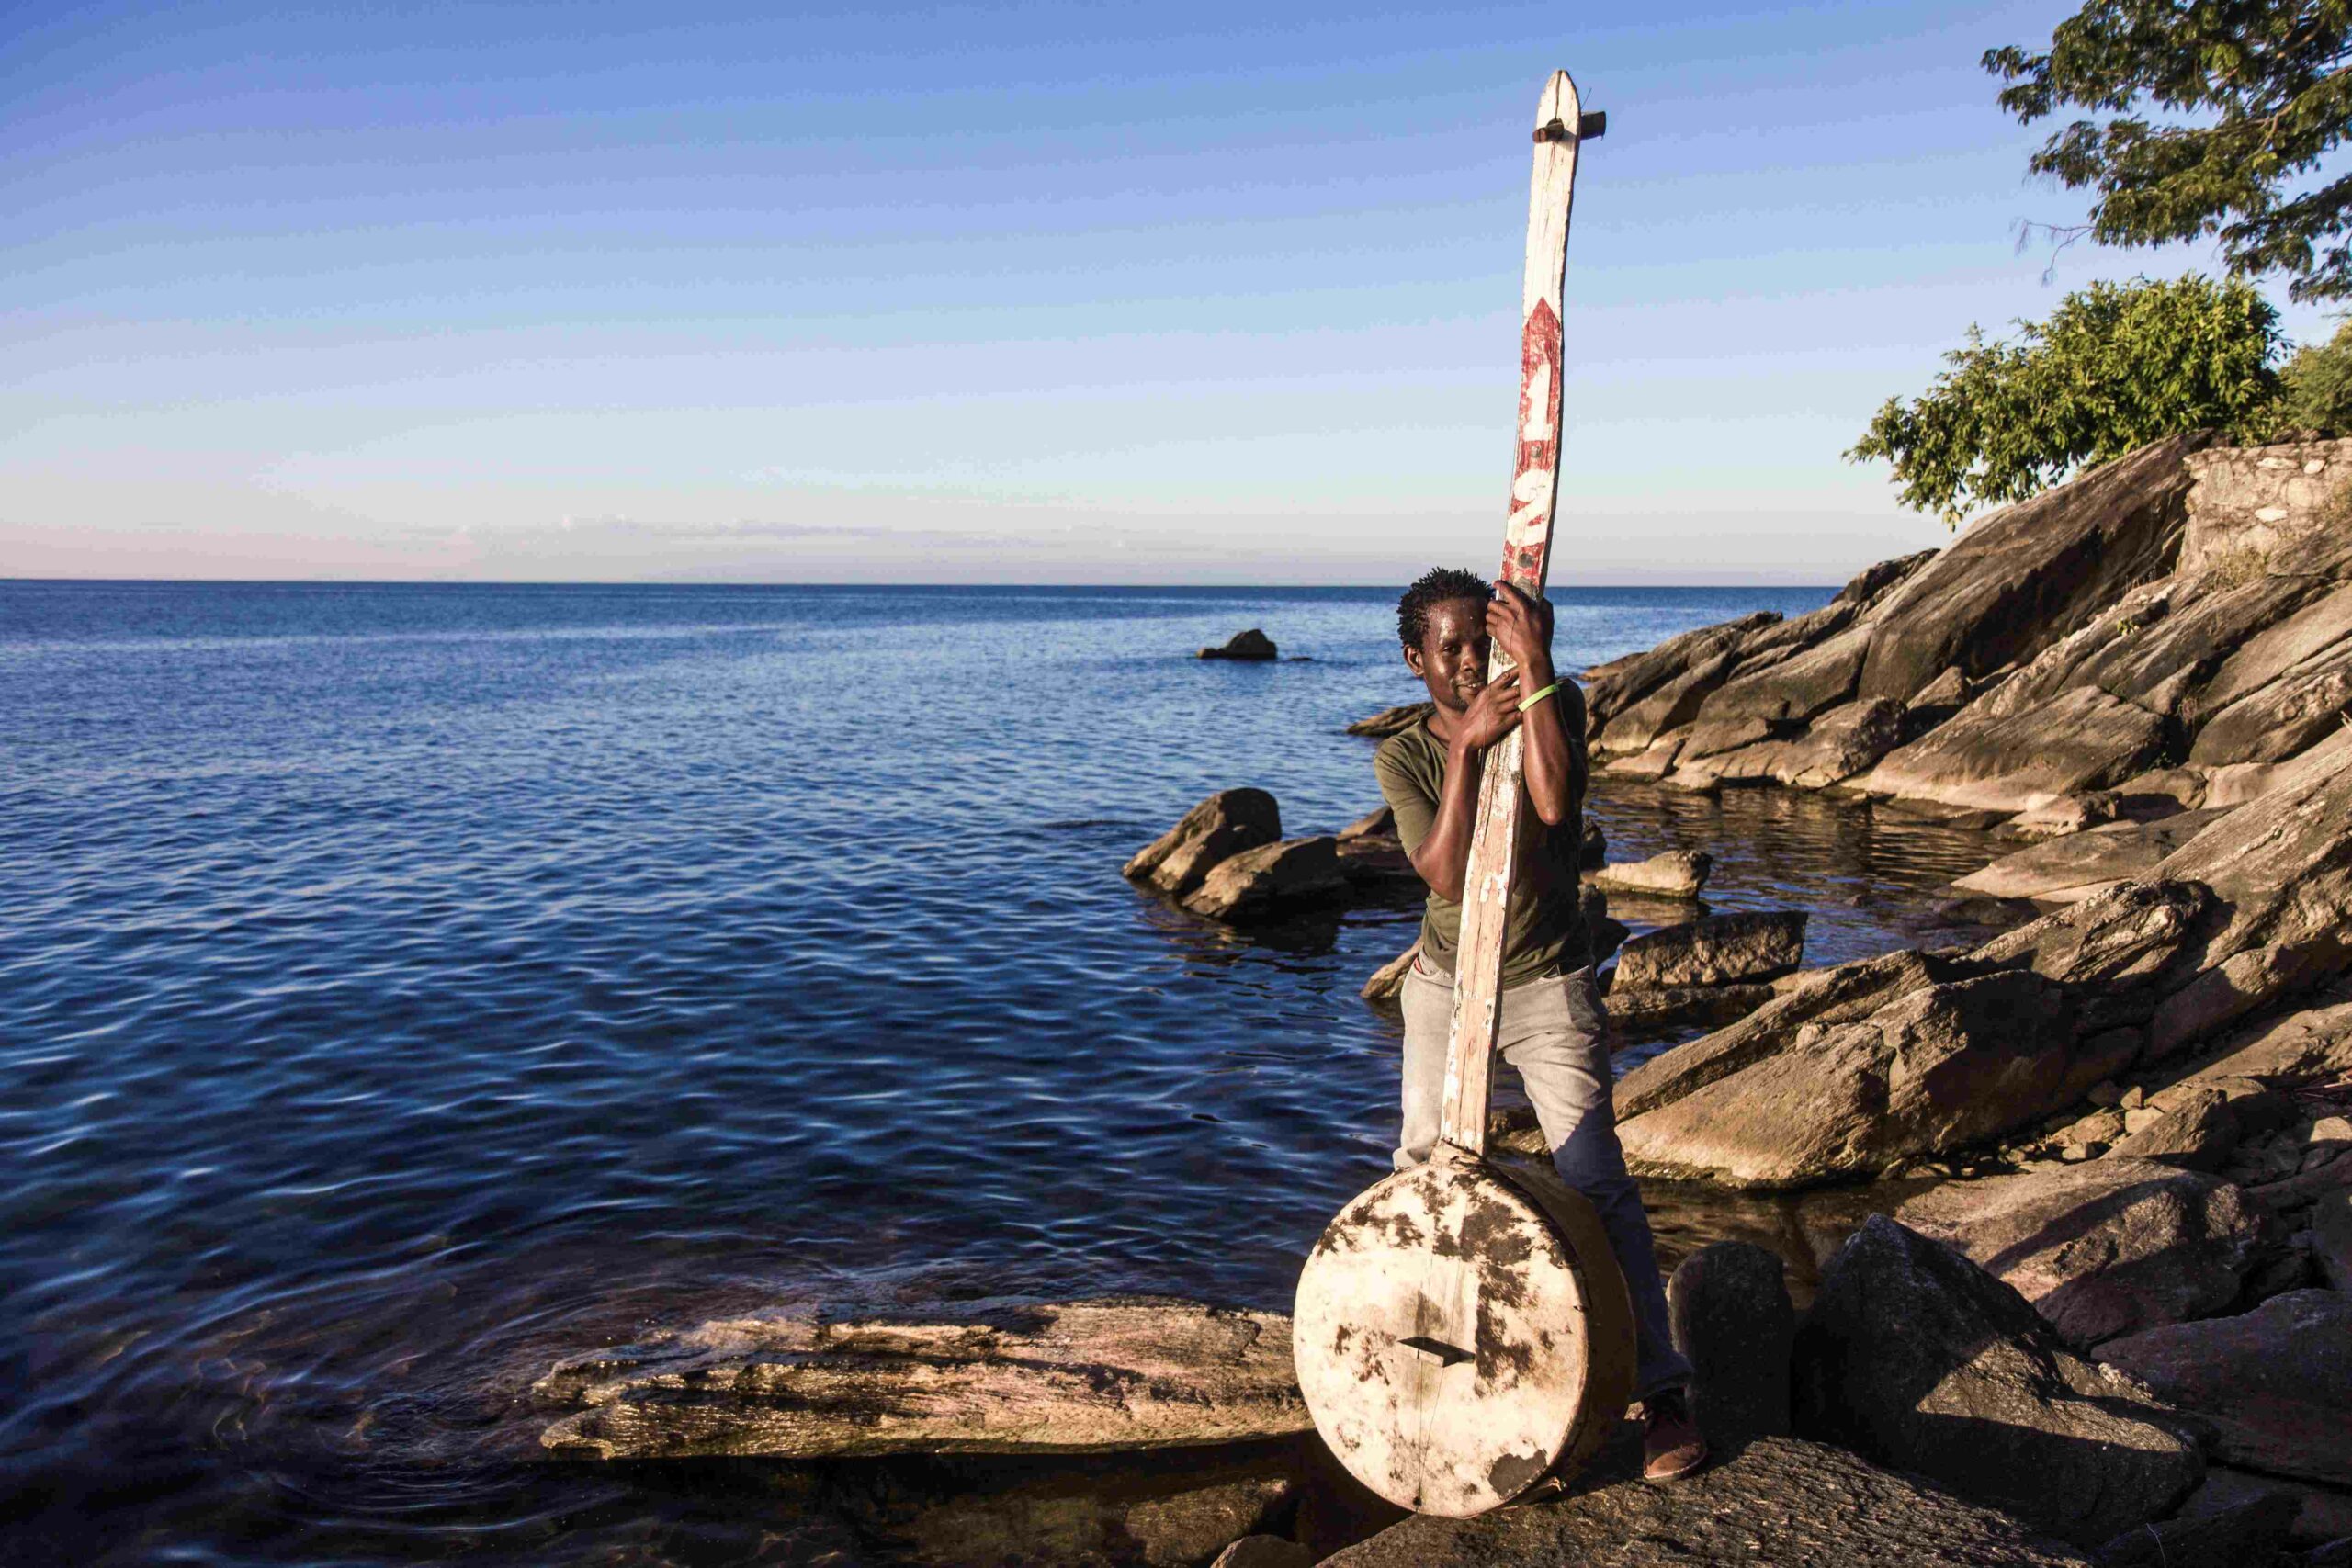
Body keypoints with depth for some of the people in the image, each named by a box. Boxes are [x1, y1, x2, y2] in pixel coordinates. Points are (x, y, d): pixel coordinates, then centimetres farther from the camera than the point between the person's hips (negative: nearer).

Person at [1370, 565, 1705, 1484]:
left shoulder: (1556, 705, -9)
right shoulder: (1403, 757, -8)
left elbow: (1553, 804, -31)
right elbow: (1446, 874, -23)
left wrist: (1535, 670, -32)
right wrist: (1468, 746, -29)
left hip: (1548, 985, -2)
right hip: (1445, 983, 2)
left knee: (1596, 1181, -11)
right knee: (1425, 1167, 12)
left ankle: (1661, 1389, -1)